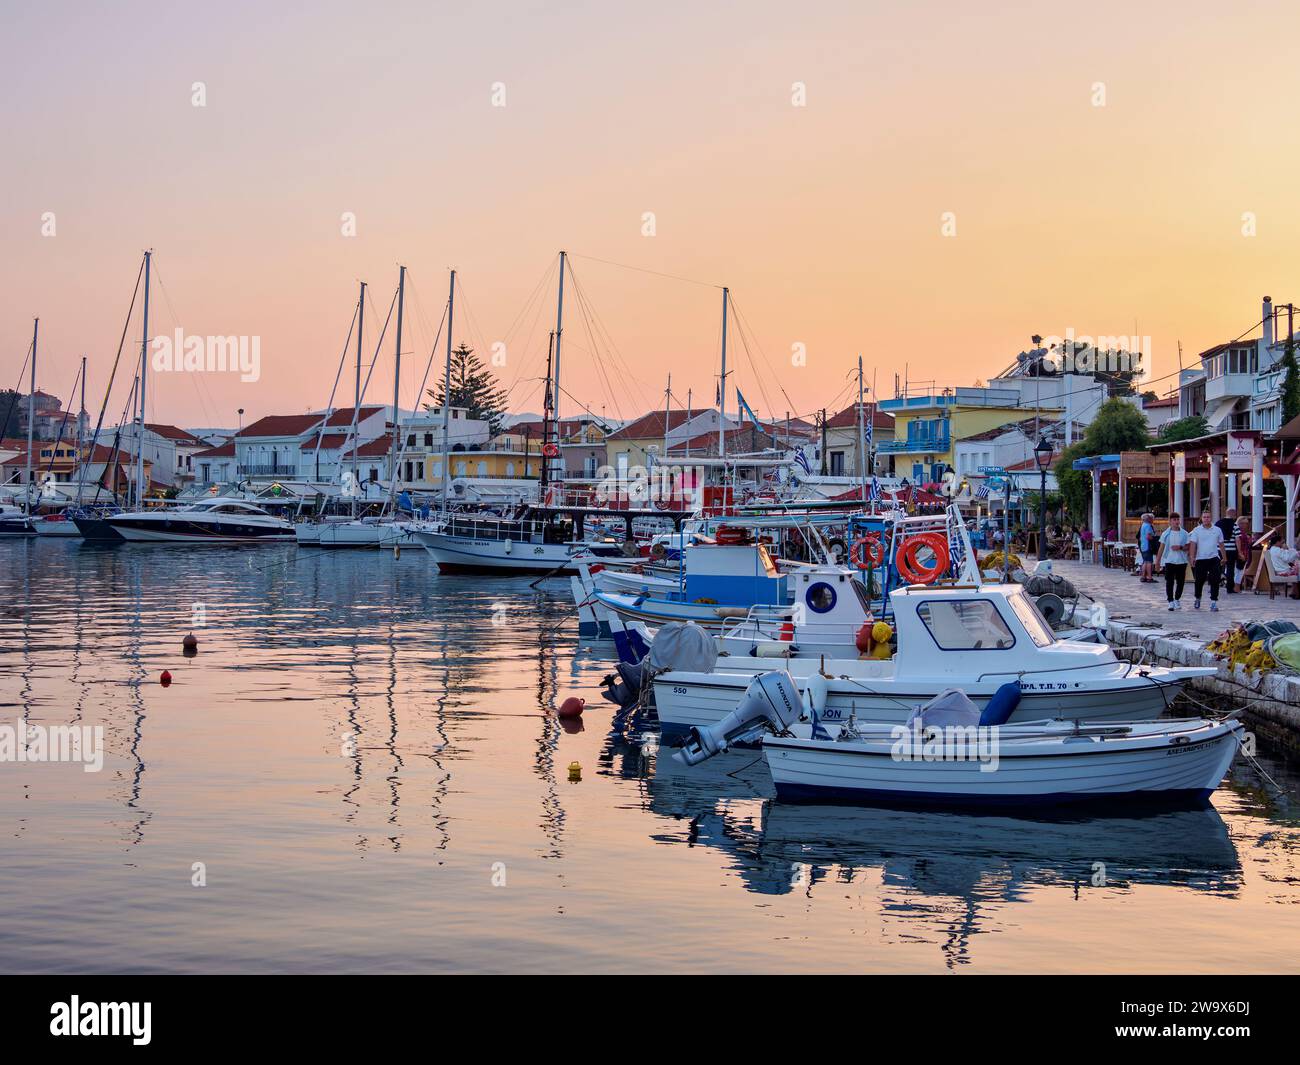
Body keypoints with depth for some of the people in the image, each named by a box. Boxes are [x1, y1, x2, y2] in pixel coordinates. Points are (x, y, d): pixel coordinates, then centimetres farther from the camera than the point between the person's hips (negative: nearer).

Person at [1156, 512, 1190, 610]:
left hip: (1182, 561, 1)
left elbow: (1188, 547, 5)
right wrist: (1158, 561, 4)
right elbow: (1161, 548, 6)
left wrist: (1180, 547, -15)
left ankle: (1177, 599, 24)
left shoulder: (1184, 533, 4)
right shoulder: (1166, 534, 3)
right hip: (1169, 561, -1)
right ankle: (1171, 602, -3)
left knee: (1180, 582, 6)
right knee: (1169, 582, -6)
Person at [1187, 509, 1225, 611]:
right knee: (1199, 581, 8)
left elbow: (1221, 544, 15)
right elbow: (1193, 544, -4)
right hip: (1201, 559, 0)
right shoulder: (1196, 530, 2)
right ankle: (1197, 598, 29)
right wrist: (1192, 557, -15)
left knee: (1214, 581, -7)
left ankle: (1213, 601, -5)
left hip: (1214, 558, 0)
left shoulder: (1217, 530, 7)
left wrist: (1224, 557, 14)